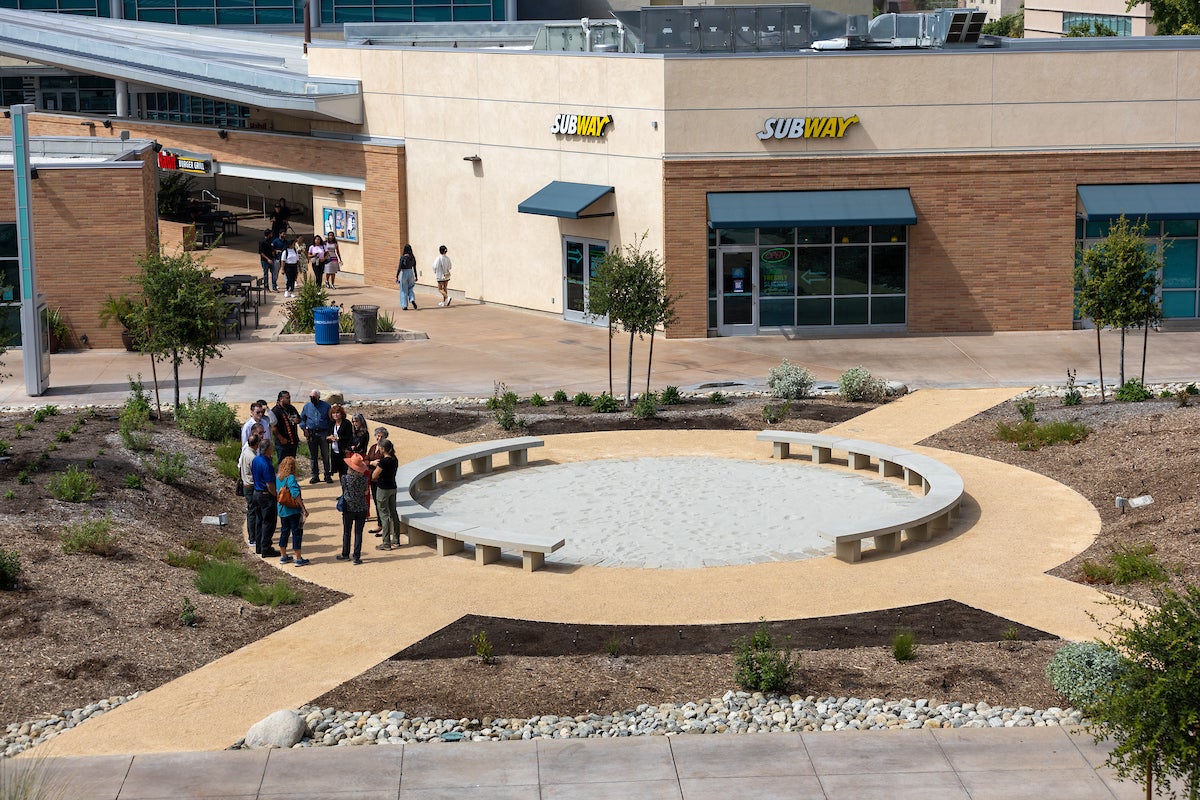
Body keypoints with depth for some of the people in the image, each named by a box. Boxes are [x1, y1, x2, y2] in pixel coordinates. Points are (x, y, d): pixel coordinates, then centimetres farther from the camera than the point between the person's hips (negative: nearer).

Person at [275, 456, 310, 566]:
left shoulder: (278, 478, 3)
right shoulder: (291, 478, -18)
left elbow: (276, 494, 10)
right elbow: (296, 494, -24)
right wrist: (303, 508, -19)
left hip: (282, 510, 7)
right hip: (293, 510, -7)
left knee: (284, 532, 18)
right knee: (297, 532, 1)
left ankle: (283, 556, 25)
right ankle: (298, 559, 3)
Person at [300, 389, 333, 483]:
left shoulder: (326, 406, 2)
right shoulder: (307, 406, 7)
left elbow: (331, 419, 6)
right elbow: (301, 419, 15)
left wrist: (329, 432, -2)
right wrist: (304, 429, 1)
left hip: (323, 433, -2)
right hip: (311, 434, 2)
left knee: (325, 456, -1)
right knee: (313, 456, 6)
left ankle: (327, 475, 5)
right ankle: (315, 475, 13)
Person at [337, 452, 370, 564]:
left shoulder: (345, 478, -12)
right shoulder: (364, 479, -9)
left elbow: (344, 491, 0)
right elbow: (366, 492, 2)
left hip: (348, 508, -1)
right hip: (362, 509, 1)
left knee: (346, 532, 15)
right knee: (358, 533, 7)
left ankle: (345, 555, 25)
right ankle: (356, 557, 6)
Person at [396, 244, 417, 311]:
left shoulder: (403, 257, -12)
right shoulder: (413, 257, 1)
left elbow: (399, 267, -14)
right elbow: (414, 267, 8)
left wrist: (397, 277, -10)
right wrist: (416, 276, 17)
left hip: (404, 273, -4)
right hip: (411, 273, 4)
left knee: (404, 290, 5)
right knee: (410, 289, 17)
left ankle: (404, 306, 7)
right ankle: (412, 299, -10)